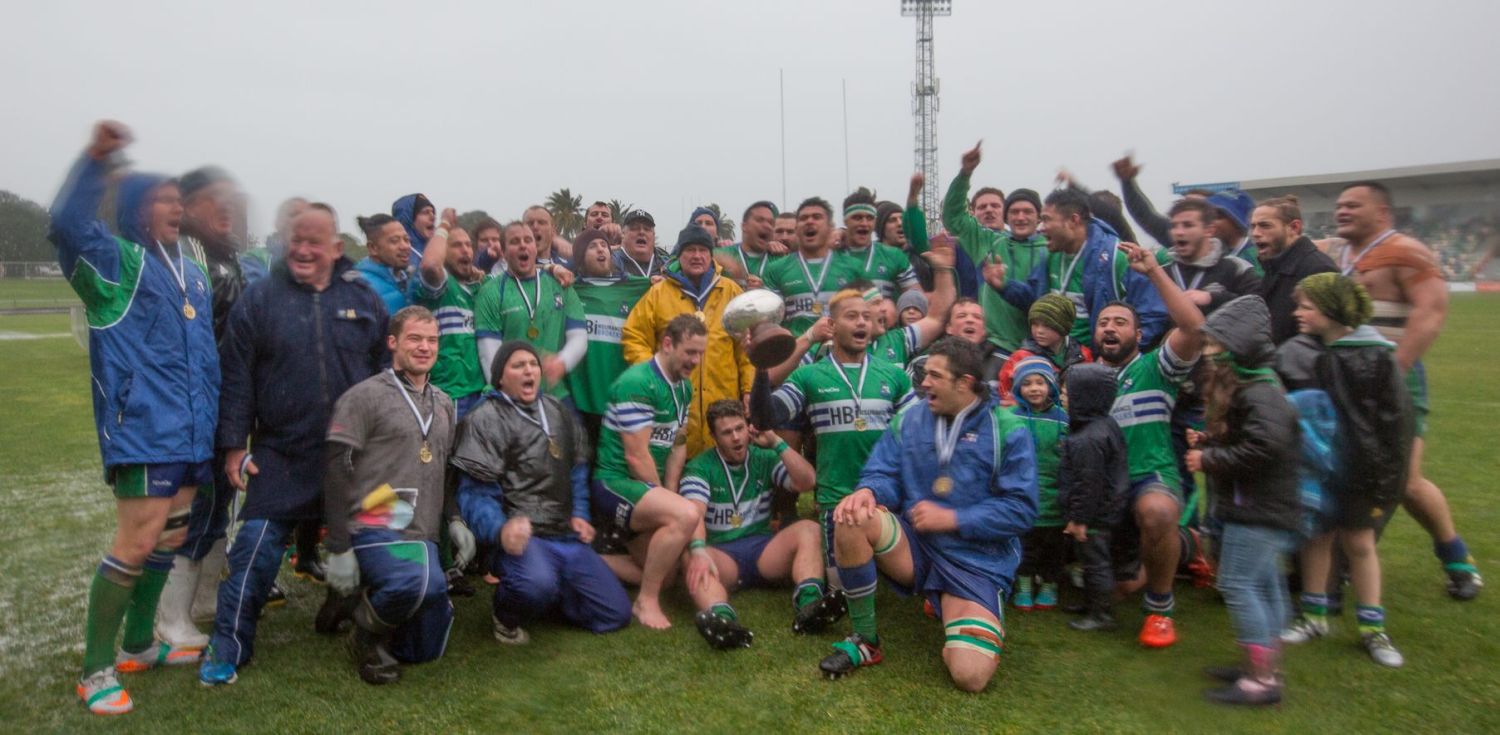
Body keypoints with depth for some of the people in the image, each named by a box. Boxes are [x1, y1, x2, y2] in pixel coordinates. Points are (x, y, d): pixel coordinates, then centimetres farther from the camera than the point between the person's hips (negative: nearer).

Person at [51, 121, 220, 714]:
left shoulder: (192, 272, 17)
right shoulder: (116, 262, -4)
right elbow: (67, 226, -26)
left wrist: (214, 422, 23)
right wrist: (95, 160, -37)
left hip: (190, 434, 8)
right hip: (143, 431, -8)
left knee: (168, 540, 16)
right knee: (137, 544, -7)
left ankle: (138, 645, 33)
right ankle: (96, 671, 8)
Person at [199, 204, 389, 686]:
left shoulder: (364, 298, 4)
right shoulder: (260, 297, -1)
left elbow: (385, 371, 10)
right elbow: (237, 376, -1)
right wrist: (234, 445, -5)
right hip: (281, 453, -2)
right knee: (257, 546, -4)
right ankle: (229, 646, 10)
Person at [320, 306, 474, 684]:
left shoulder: (443, 404, 18)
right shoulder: (365, 395, -3)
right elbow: (336, 471, -8)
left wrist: (454, 519, 7)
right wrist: (339, 548, -13)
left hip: (422, 535, 6)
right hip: (373, 527, -6)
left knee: (426, 649, 4)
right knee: (419, 583, -36)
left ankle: (369, 597, 29)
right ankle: (367, 635, -5)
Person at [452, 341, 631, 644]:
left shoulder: (558, 412, 15)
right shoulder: (486, 420, -6)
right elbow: (475, 493, -12)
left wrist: (579, 514, 8)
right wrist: (500, 530, -31)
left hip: (567, 536, 7)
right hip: (522, 535, -6)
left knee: (616, 613, 3)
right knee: (537, 584, -39)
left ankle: (543, 589, 22)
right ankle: (506, 615, -2)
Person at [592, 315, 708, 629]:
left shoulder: (684, 387, 8)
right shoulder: (637, 382, -20)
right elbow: (636, 456, -21)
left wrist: (668, 496, 0)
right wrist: (665, 499, -10)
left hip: (648, 486, 9)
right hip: (616, 483, -9)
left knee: (661, 574, 13)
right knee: (685, 515, -33)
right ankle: (646, 601, -16)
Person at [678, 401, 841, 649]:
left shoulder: (764, 459, 10)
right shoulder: (699, 467, -1)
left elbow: (808, 482, -3)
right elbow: (694, 513, -19)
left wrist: (776, 442, -8)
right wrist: (699, 550, -39)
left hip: (763, 549, 3)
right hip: (722, 554, -3)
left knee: (808, 529, -23)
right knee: (691, 561, -36)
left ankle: (809, 602, -47)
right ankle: (721, 618, -65)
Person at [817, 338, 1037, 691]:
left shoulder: (1008, 432, -8)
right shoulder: (909, 420, 2)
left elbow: (1021, 510, -10)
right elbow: (883, 474, -1)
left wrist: (951, 519, -16)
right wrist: (868, 492, -26)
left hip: (977, 562, -2)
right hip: (912, 545, 3)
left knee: (969, 676, -23)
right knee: (852, 519, -30)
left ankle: (965, 632, 18)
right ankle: (864, 641, -10)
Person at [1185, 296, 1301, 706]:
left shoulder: (1260, 394, -20)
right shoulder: (1238, 390, 14)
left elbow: (1265, 446, -31)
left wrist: (1209, 460, -22)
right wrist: (1207, 441, 6)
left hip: (1258, 511, -11)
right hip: (1258, 507, 11)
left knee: (1237, 584, -9)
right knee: (1265, 585, 16)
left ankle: (1261, 679, -3)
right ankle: (1264, 667, 26)